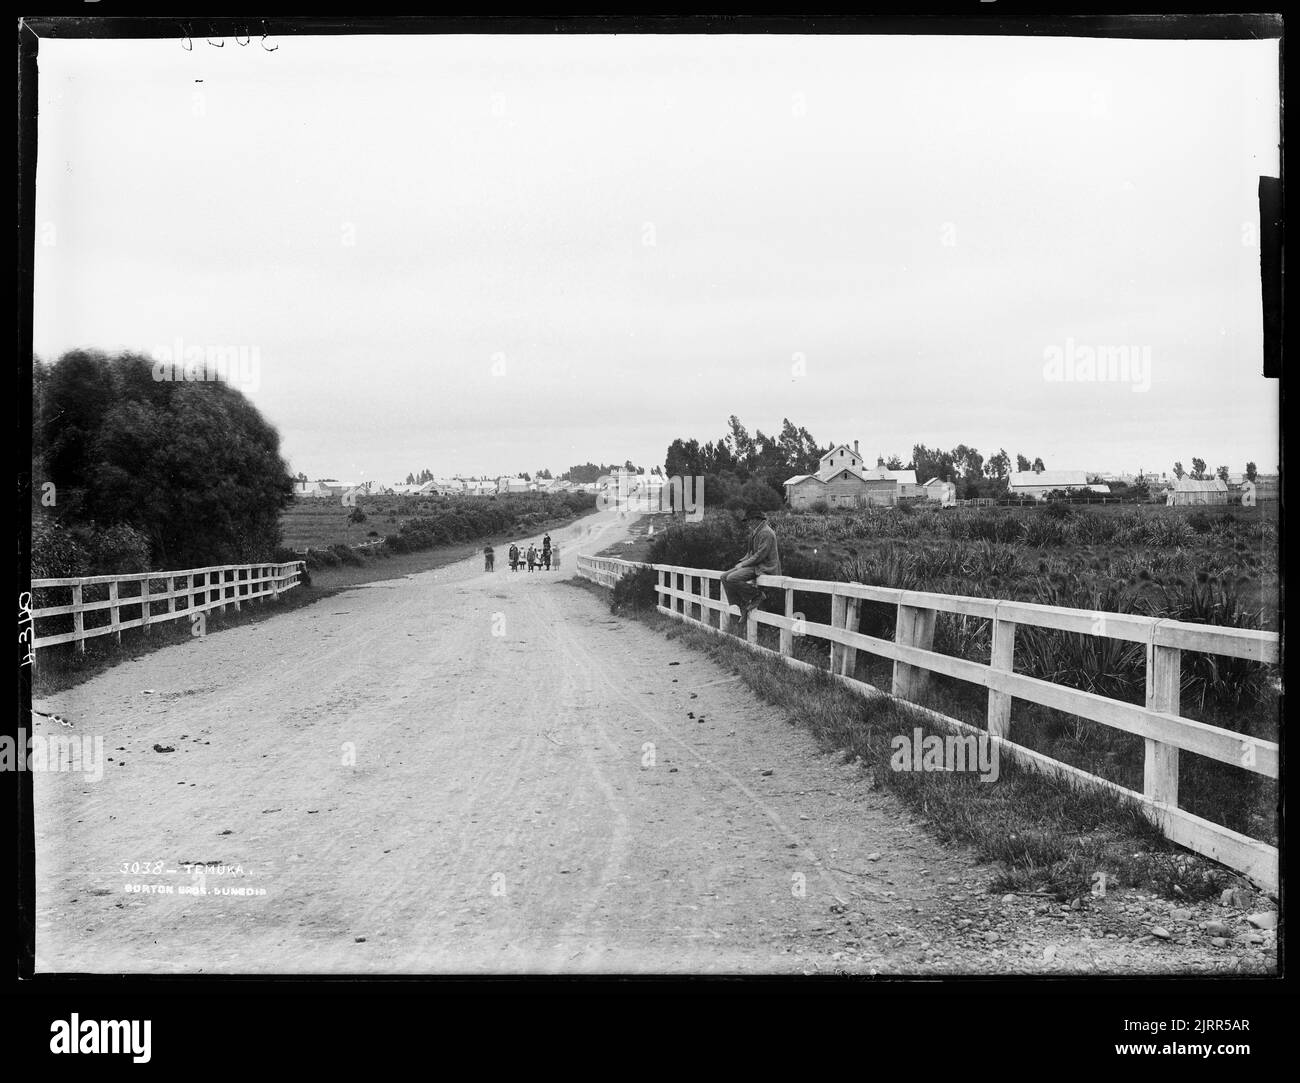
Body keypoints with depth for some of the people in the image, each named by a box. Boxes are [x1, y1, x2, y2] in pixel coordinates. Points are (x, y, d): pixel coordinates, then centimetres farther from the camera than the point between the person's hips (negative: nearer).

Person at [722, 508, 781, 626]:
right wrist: (741, 562, 6)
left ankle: (757, 595, -10)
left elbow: (761, 554, -21)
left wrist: (744, 564, -16)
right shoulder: (756, 532, 18)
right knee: (724, 578, -1)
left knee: (732, 579, -25)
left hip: (763, 568, -10)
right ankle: (743, 606, -1)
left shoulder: (766, 533, -15)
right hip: (754, 565, 10)